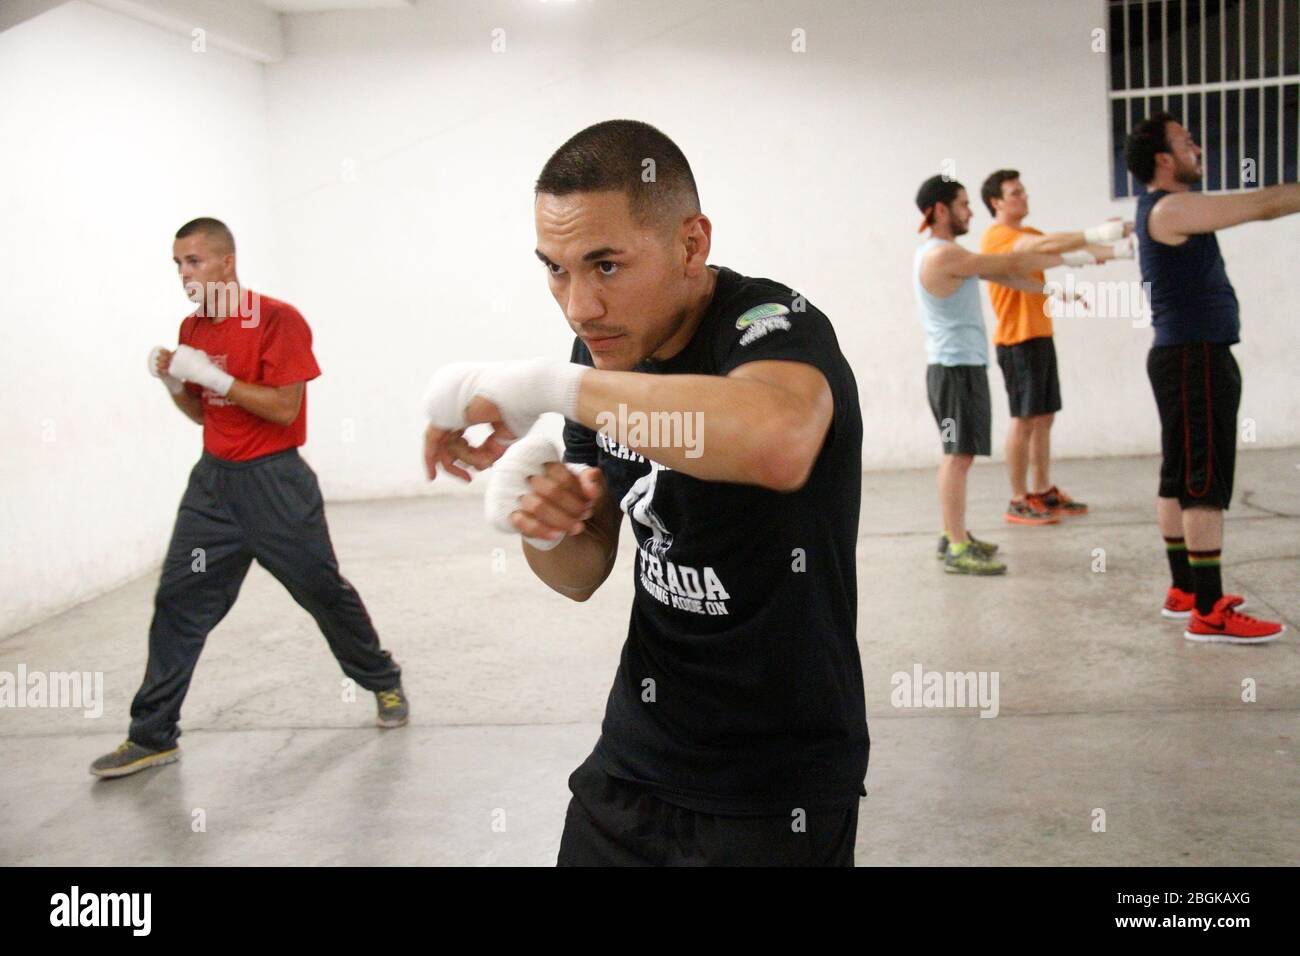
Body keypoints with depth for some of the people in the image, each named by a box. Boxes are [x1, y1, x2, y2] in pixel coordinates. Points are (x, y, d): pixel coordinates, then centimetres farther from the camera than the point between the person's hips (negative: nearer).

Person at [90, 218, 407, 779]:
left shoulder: (278, 320, -12)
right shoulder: (192, 328, 9)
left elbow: (285, 408, -18)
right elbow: (203, 414, 16)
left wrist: (212, 375, -22)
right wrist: (174, 383, -4)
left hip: (275, 481, -6)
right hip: (213, 481, 6)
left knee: (324, 590, 6)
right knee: (178, 601, 0)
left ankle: (385, 682, 29)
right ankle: (152, 737, 7)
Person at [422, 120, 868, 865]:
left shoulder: (774, 324, -21)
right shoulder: (604, 354, -1)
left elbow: (778, 444, -47)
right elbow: (582, 574, 7)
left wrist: (542, 384, -37)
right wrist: (540, 524, -16)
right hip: (634, 759, 6)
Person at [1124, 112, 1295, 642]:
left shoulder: (1172, 209, 17)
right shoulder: (1171, 209, -15)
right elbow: (1267, 204, -14)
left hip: (1192, 358, 11)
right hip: (1194, 359, -11)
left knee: (1180, 479, 13)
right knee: (1206, 483, -10)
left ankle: (1185, 589, 21)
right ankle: (1209, 613, -8)